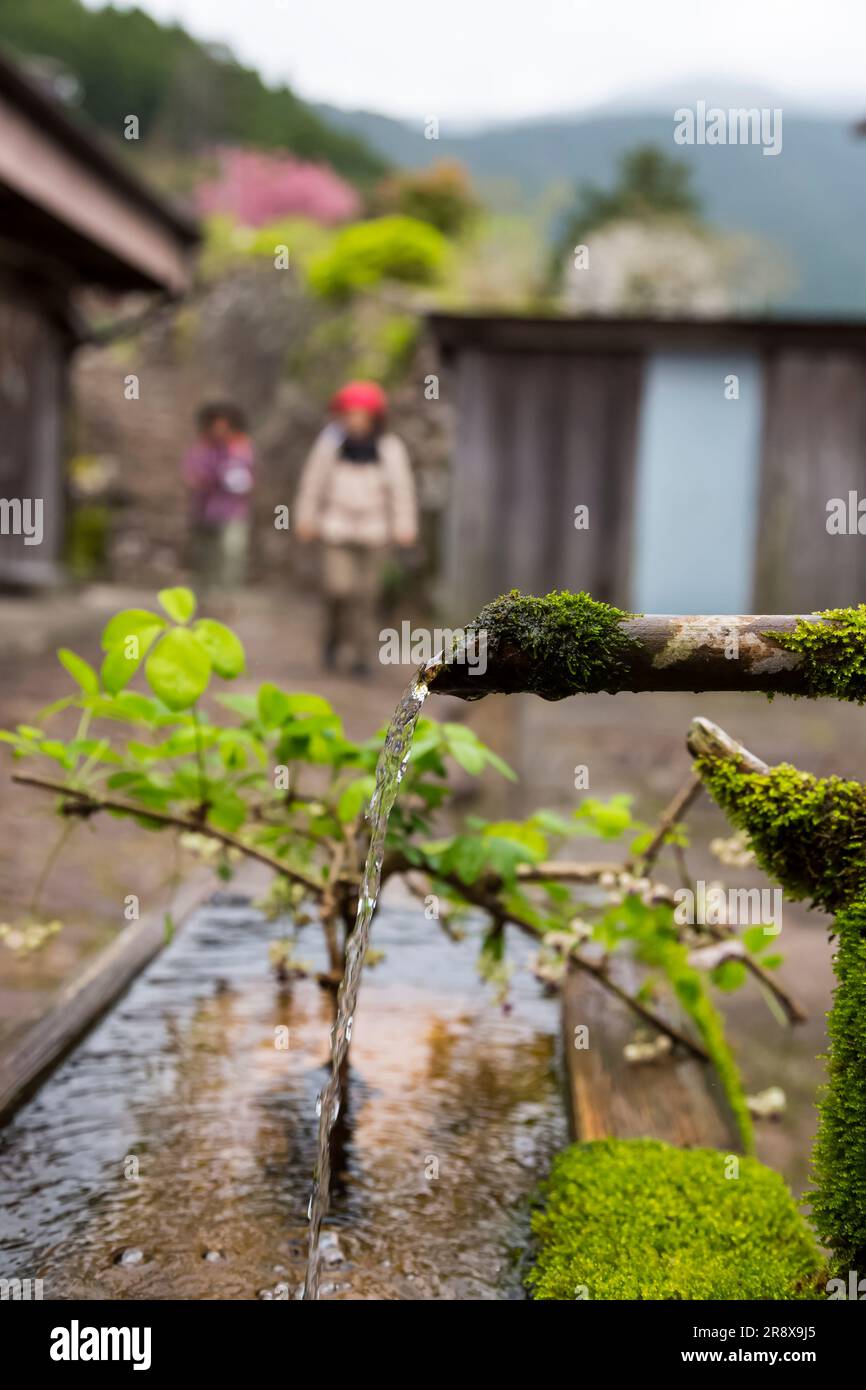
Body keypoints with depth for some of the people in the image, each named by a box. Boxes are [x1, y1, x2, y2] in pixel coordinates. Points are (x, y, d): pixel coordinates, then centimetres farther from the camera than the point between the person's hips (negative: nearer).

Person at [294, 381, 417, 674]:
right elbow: (313, 482, 9)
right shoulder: (330, 443, 1)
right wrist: (305, 518, 11)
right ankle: (333, 636, 17)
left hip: (374, 531, 0)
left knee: (366, 593, 1)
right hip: (337, 527, 0)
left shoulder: (390, 448, 0)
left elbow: (402, 488, 3)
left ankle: (362, 653, 12)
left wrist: (404, 526, -1)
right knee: (338, 587, -11)